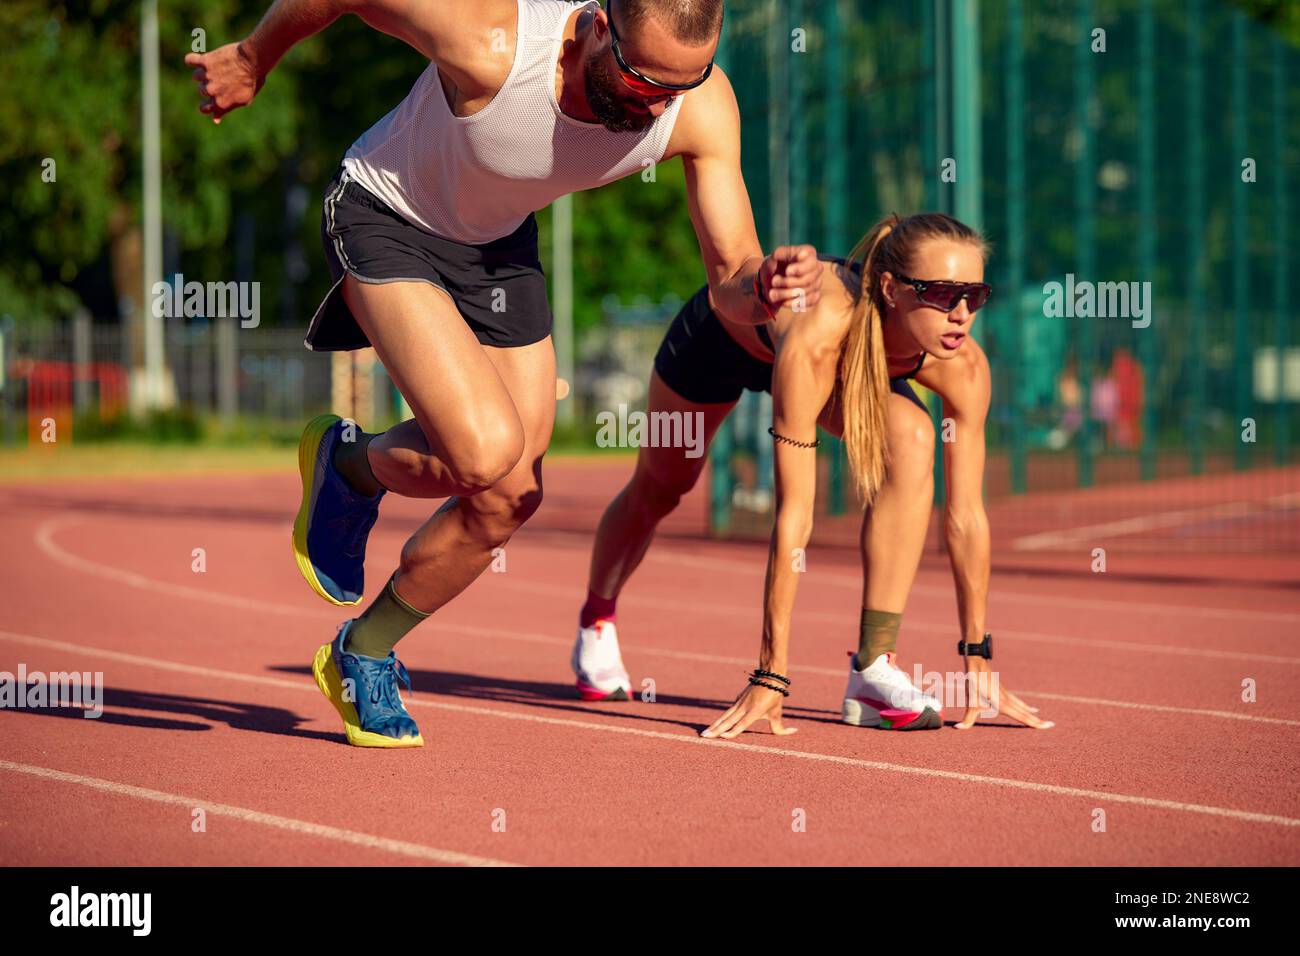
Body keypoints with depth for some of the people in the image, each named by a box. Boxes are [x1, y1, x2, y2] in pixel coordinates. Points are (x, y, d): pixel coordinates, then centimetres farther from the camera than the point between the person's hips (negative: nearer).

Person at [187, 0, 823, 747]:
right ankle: (350, 467, 11)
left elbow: (730, 278, -19)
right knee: (488, 455, -24)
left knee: (509, 501, 3)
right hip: (386, 218, -5)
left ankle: (363, 656, 28)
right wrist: (253, 61, -3)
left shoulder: (704, 108, -25)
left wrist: (766, 287, -44)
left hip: (498, 240, 5)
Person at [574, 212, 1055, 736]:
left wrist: (978, 657, -18)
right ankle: (596, 619, 53)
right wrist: (769, 677, -43)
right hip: (720, 335, -3)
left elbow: (966, 515, -22)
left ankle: (873, 669, -22)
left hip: (855, 361, 3)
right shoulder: (814, 338, -48)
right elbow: (793, 517, -45)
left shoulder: (963, 366, -35)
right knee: (656, 492, 20)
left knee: (911, 442, -28)